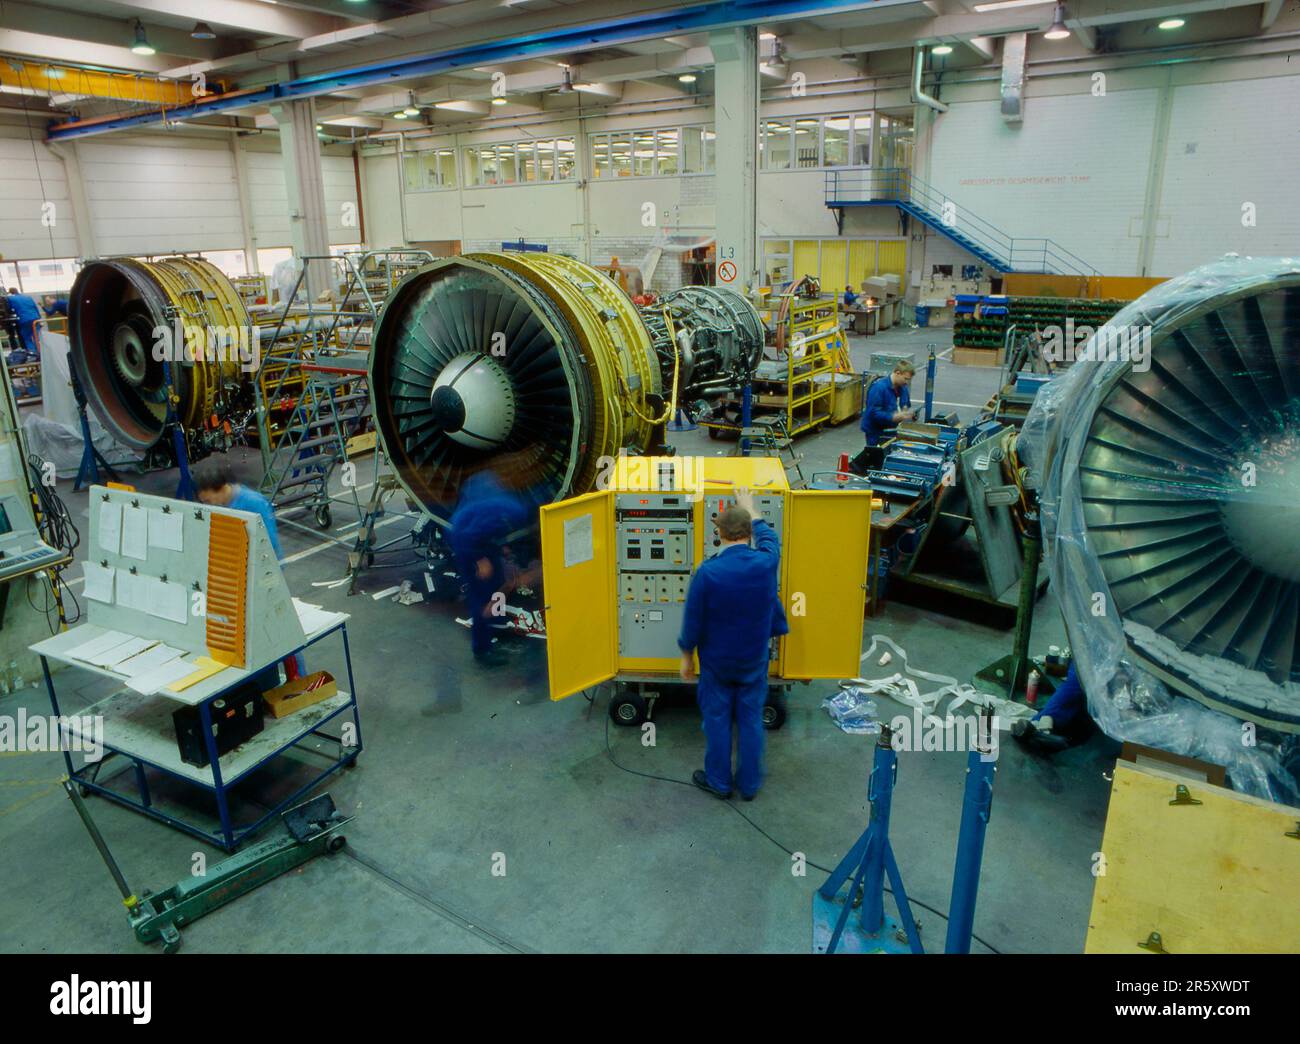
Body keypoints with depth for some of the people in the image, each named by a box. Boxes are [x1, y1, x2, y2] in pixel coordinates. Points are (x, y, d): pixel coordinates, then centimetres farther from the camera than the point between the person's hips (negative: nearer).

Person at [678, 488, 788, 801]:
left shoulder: (707, 572, -23)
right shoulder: (765, 564, -17)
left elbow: (693, 620, -13)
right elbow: (769, 538, 9)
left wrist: (687, 656, 2)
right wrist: (751, 511, 23)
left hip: (717, 660, -2)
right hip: (755, 660, 2)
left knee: (717, 720, 14)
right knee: (751, 720, 15)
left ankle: (718, 782, 29)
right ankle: (749, 784, 28)